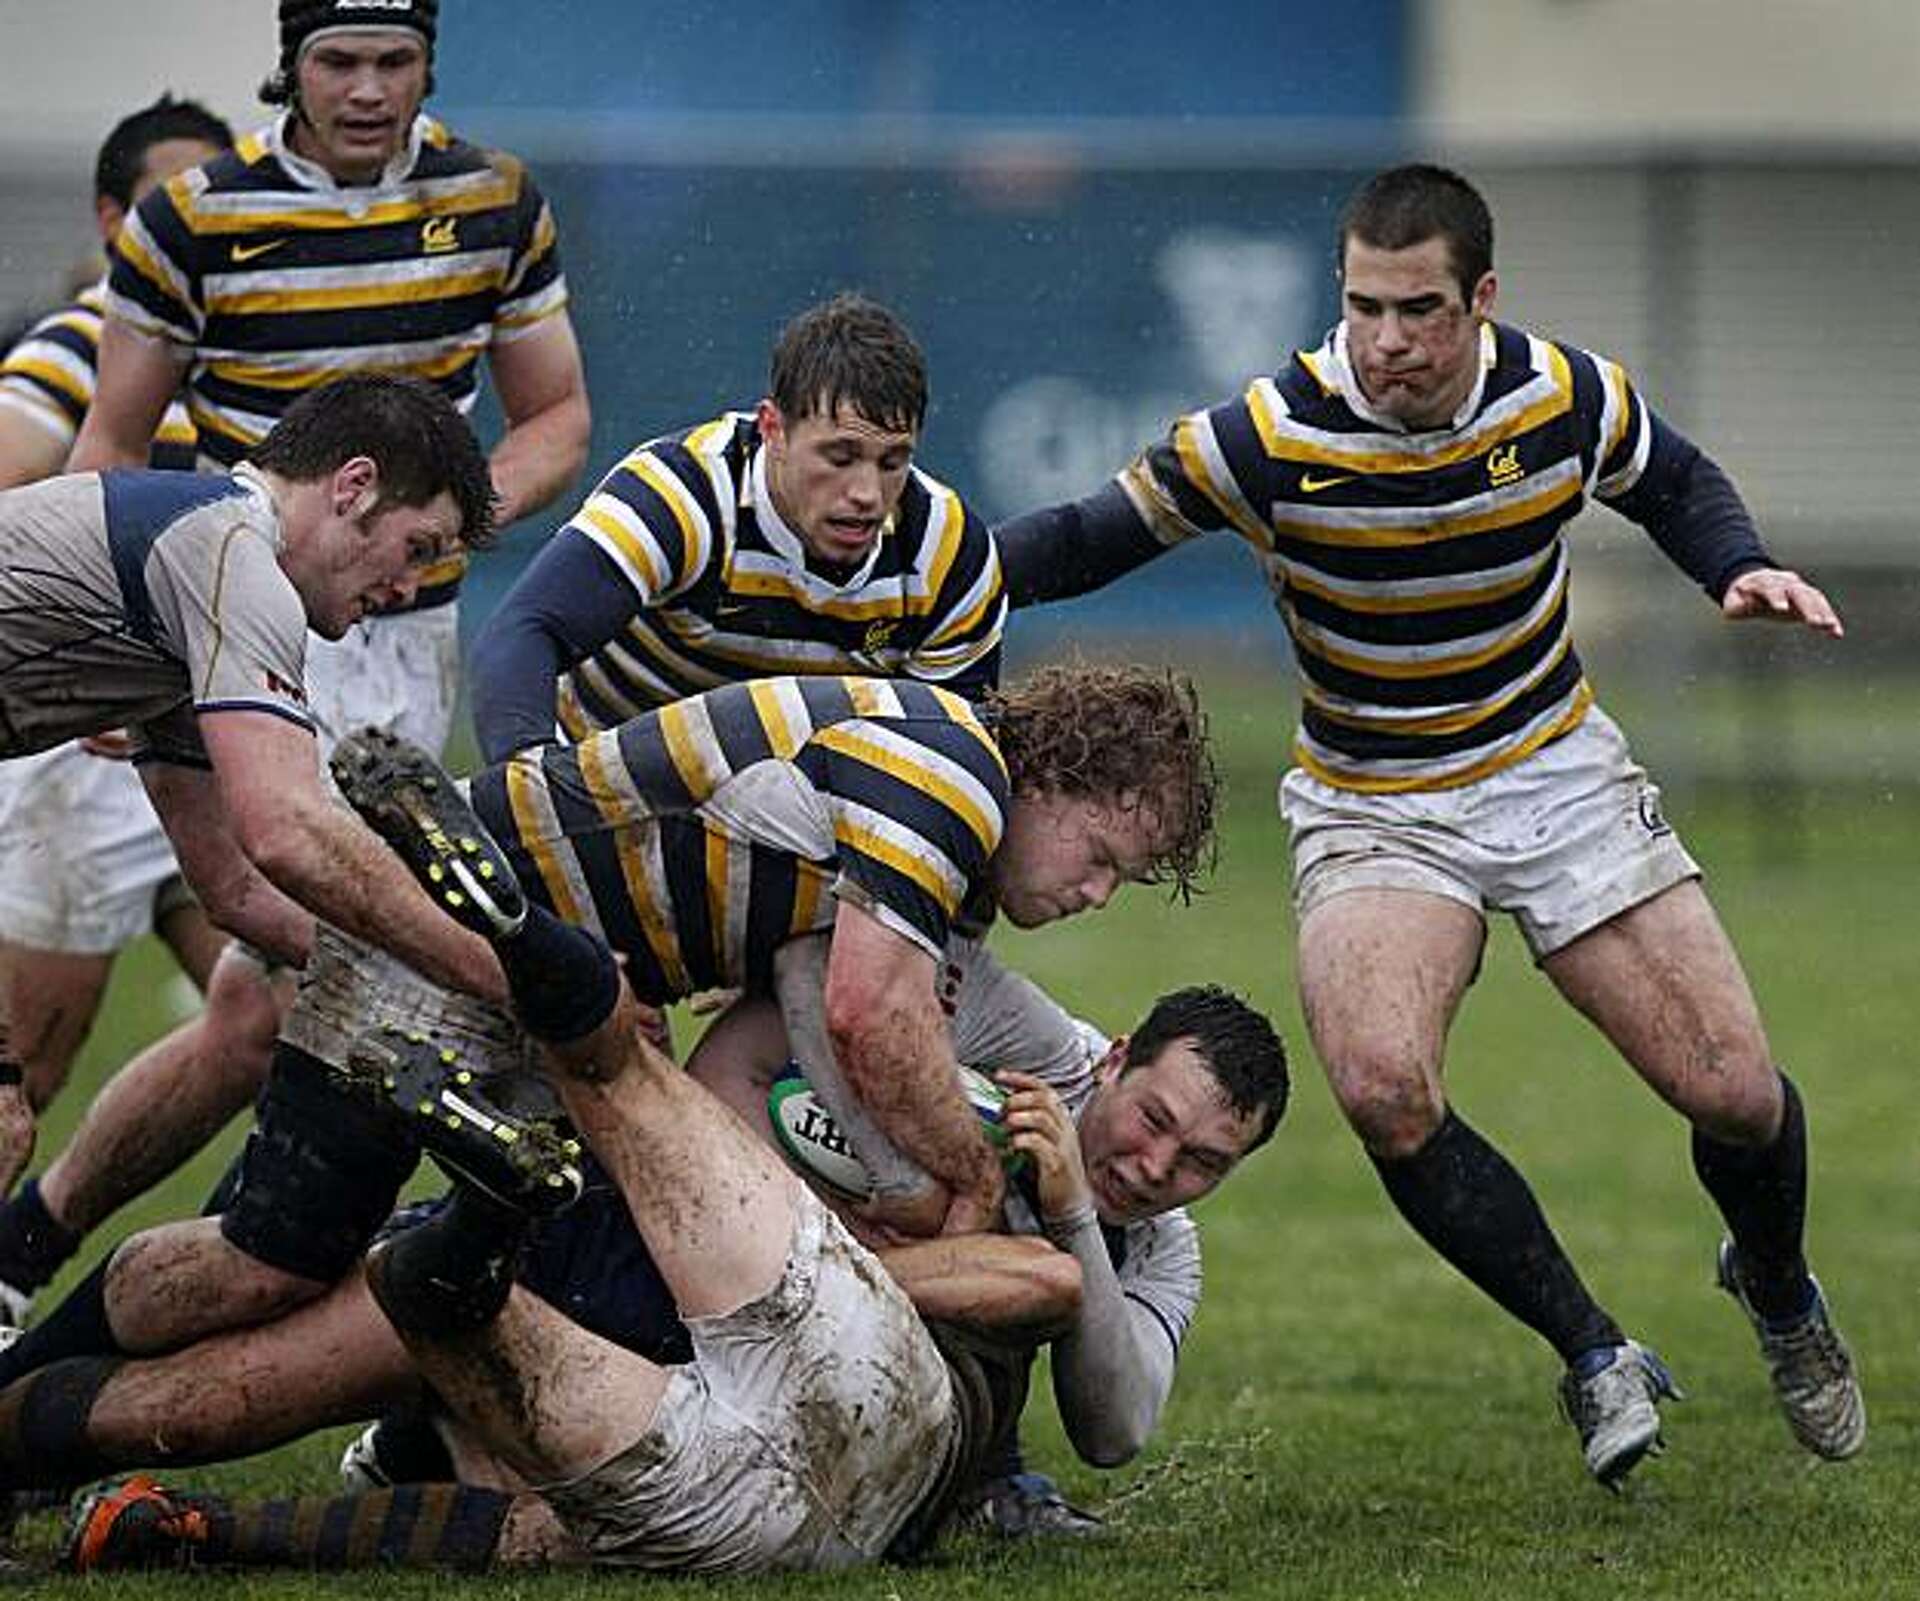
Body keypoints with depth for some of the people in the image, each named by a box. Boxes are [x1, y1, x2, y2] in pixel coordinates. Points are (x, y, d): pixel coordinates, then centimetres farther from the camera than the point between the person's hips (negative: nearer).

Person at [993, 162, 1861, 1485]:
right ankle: (1595, 1356, -9)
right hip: (1371, 814, -2)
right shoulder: (1272, 437, -20)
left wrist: (1742, 571, -8)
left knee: (1734, 1091, -6)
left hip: (1559, 776, 2)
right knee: (1384, 1088, -29)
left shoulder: (1565, 397, -12)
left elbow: (1675, 483, 10)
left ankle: (1778, 1292, 31)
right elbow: (1096, 535, -8)